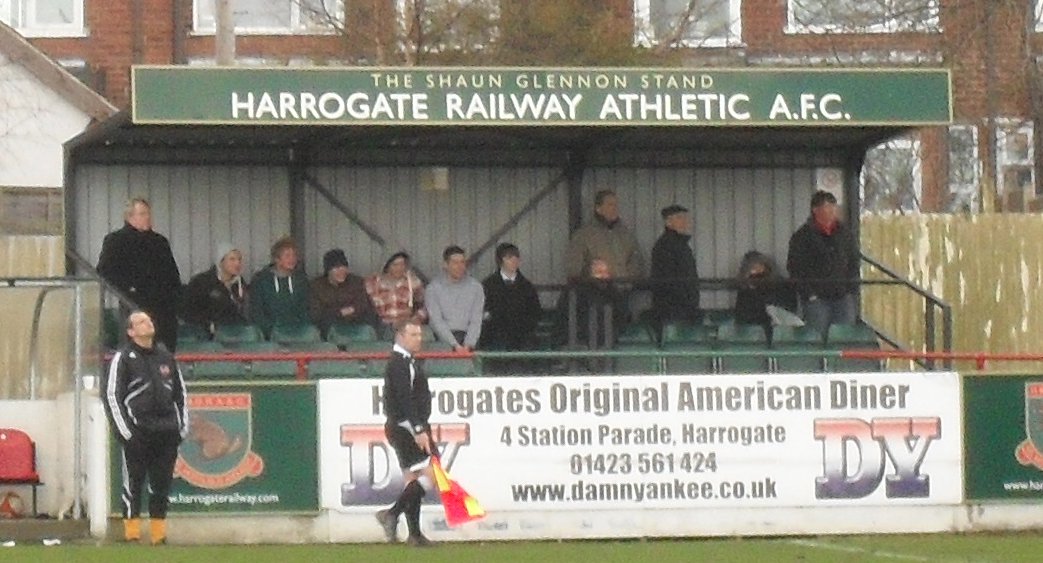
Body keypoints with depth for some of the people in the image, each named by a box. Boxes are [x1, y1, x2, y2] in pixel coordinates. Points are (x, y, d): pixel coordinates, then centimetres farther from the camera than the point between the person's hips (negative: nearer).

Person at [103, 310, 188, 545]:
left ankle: (159, 535, 11)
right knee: (133, 483, -5)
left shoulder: (166, 357, 17)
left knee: (162, 484, 5)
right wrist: (125, 431, -13)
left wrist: (183, 427, 11)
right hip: (137, 434, -5)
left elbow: (180, 393, 21)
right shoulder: (123, 358, 0)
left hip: (166, 433, 5)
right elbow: (112, 396, -5)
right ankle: (132, 533, -2)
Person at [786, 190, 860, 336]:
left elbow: (854, 263, 18)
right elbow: (795, 269, -2)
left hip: (843, 297, 4)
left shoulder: (845, 233, 12)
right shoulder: (802, 236, -1)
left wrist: (851, 290, 7)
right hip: (816, 298, -4)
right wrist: (809, 294, -9)